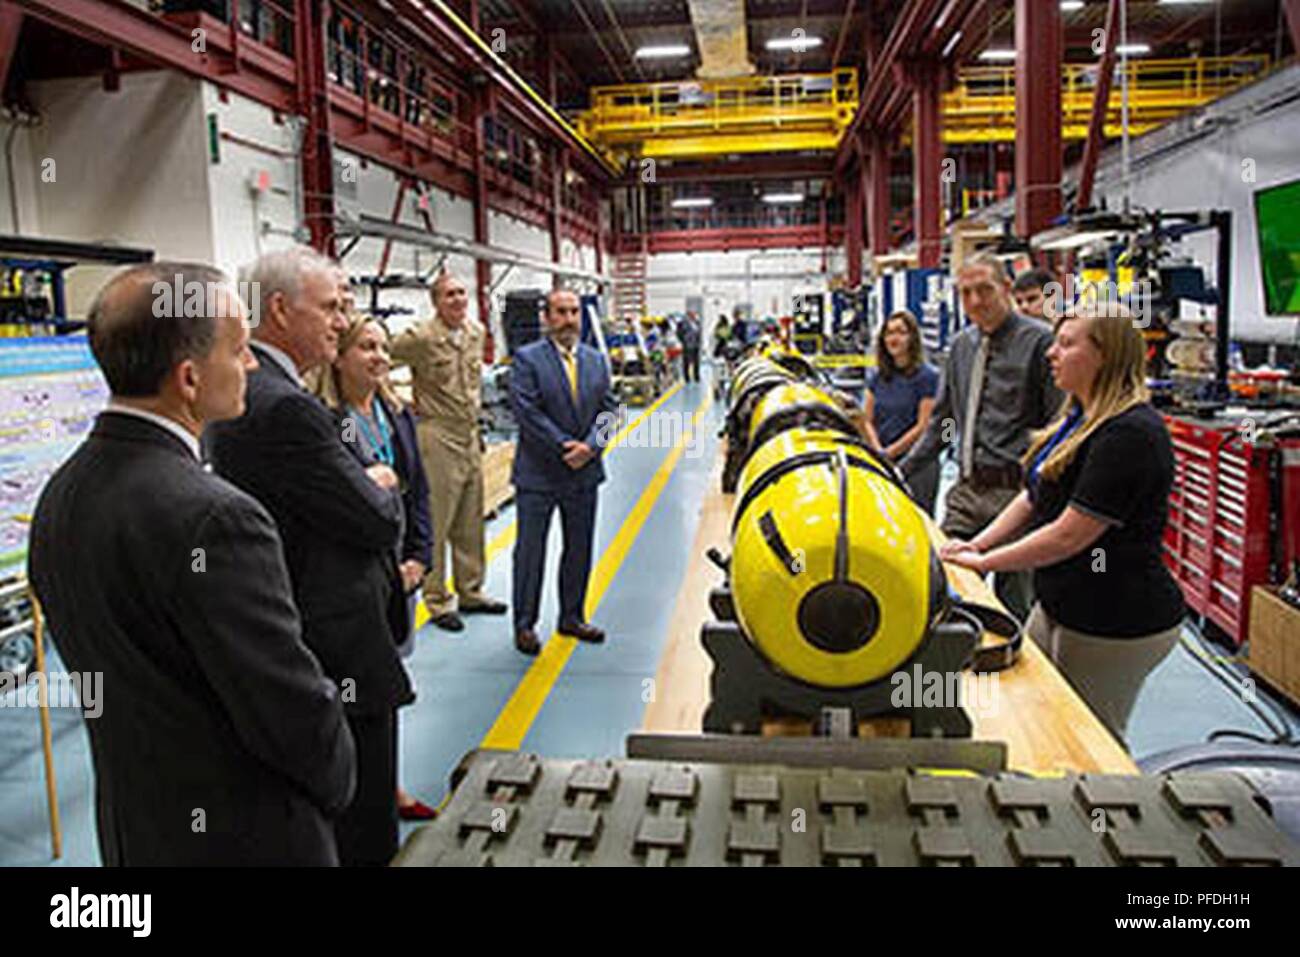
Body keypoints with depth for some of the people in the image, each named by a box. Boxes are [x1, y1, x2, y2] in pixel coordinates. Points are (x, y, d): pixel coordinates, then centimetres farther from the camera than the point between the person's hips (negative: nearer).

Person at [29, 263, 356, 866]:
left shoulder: (58, 496, -3)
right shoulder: (212, 519, -30)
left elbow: (96, 661, 7)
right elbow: (295, 711, -25)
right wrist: (336, 781, -5)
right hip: (246, 836, -7)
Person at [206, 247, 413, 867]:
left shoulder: (239, 394, 9)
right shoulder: (285, 406, -23)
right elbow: (379, 523, -19)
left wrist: (364, 486, 0)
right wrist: (383, 489, 1)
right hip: (341, 653, -11)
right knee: (362, 834, 5)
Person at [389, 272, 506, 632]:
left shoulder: (476, 332, 8)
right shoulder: (420, 338, -14)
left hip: (470, 435, 7)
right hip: (438, 439, -7)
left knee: (471, 523, 15)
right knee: (436, 524, 0)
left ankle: (470, 592, 28)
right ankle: (437, 601, 12)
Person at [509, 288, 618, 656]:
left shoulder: (596, 360, 9)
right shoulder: (527, 359, -7)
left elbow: (607, 410, 5)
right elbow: (527, 411, -15)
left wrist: (589, 446, -12)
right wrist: (564, 446, -18)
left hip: (584, 472, 5)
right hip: (538, 474, -5)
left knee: (579, 550, 14)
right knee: (530, 550, 4)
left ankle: (572, 617, 29)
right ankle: (524, 624, 17)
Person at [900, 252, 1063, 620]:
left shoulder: (1040, 341, -7)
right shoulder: (961, 346, 14)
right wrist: (901, 472, 19)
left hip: (1013, 490, -6)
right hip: (966, 490, 6)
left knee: (1012, 605, 3)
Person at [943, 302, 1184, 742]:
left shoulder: (1131, 433, -23)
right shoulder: (1079, 417, 11)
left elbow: (1070, 535, -24)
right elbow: (1034, 497, 14)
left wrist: (984, 562, -15)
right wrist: (978, 543, 2)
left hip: (1115, 627, -9)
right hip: (1059, 606, 10)